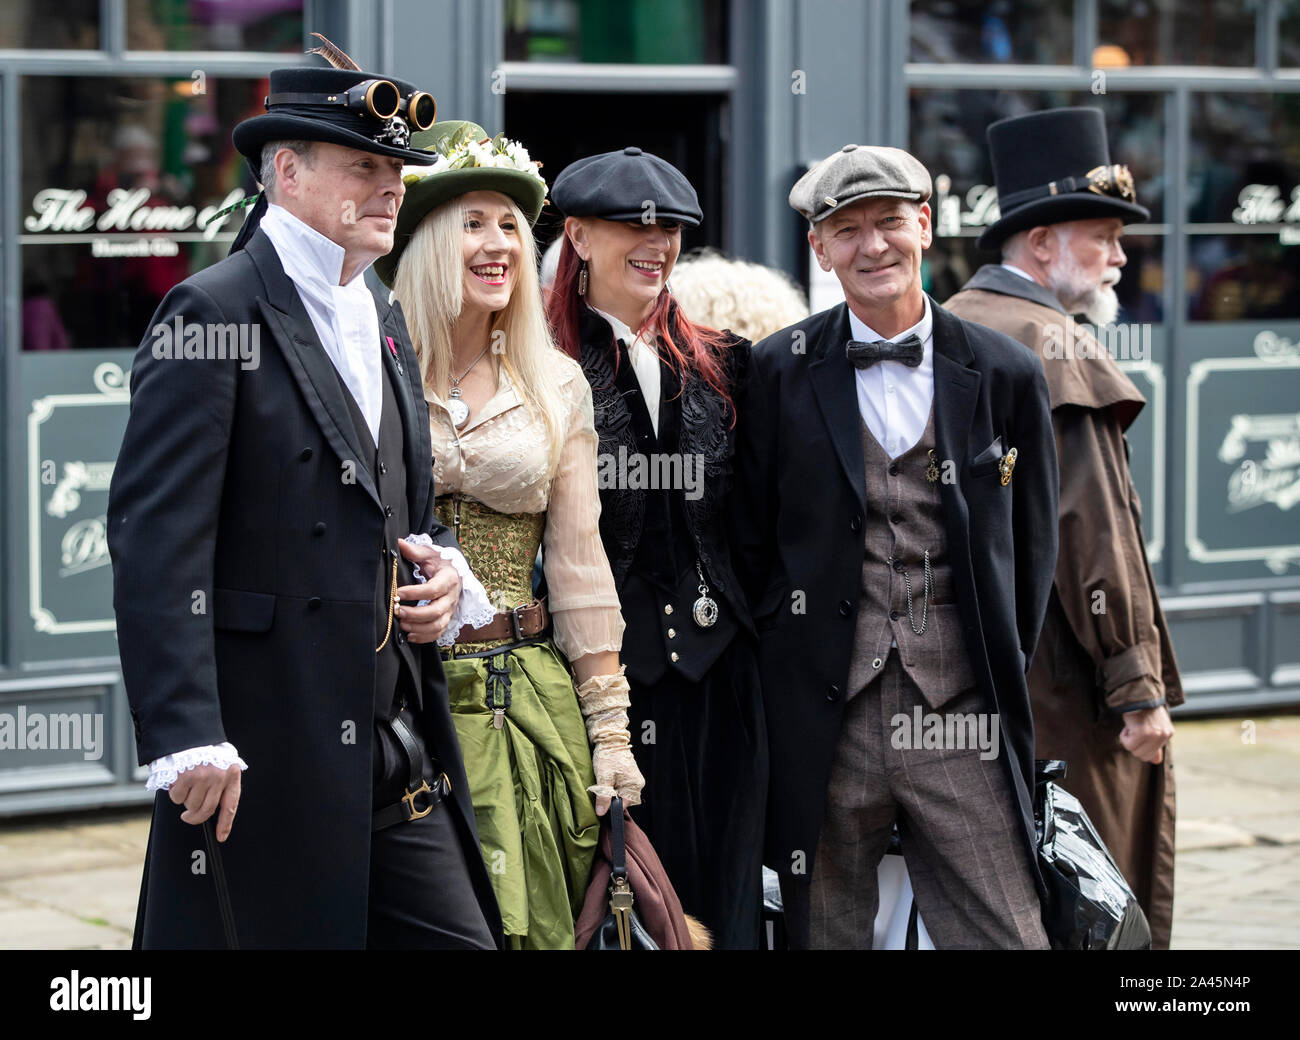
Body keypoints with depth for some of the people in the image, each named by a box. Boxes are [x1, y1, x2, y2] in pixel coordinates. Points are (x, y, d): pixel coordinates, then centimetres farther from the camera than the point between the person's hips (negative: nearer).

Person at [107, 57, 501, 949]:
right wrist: (188, 738, -23)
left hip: (399, 758, 8)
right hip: (262, 757, -8)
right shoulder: (215, 314, -8)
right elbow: (156, 539, -16)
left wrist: (443, 564, 6)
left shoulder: (385, 327, 18)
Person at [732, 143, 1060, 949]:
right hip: (824, 722, 0)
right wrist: (780, 665, 4)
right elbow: (749, 541, 8)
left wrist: (1002, 668, 8)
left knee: (1006, 933, -2)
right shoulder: (779, 374, 4)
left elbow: (1033, 544, 12)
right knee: (825, 933, 6)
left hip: (963, 726, 0)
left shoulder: (1005, 375, 6)